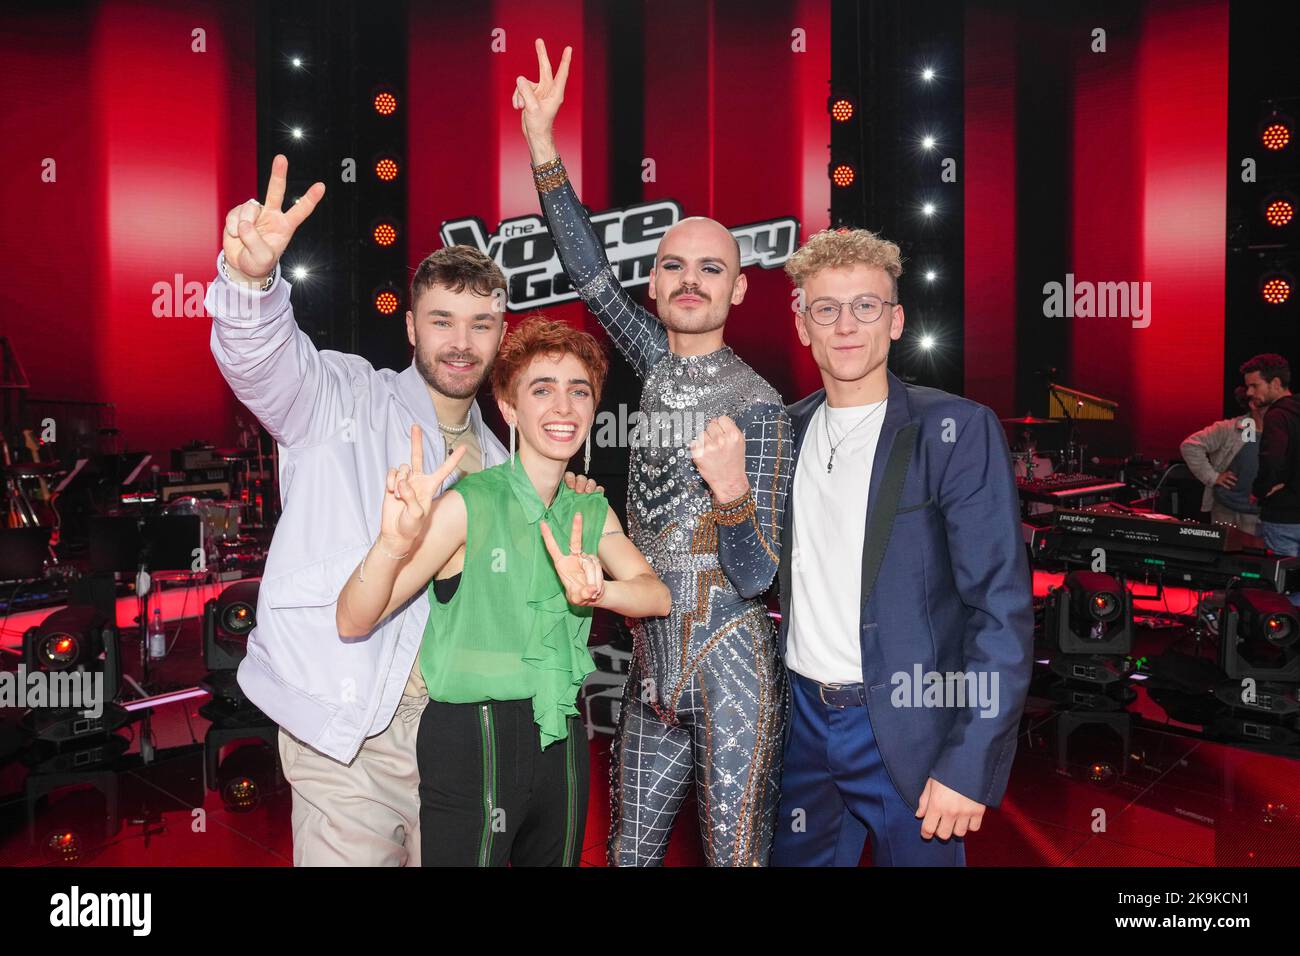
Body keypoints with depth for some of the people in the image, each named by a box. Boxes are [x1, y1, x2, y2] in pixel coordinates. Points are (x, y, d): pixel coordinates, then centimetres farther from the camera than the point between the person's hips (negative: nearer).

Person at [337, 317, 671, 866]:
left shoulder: (593, 514, 5)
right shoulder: (469, 506, -14)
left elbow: (657, 596, -3)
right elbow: (353, 623, -17)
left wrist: (594, 591, -24)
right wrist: (394, 544, -38)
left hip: (560, 736, 6)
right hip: (470, 742, -6)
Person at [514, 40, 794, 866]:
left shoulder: (757, 405, -13)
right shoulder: (659, 361, 5)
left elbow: (756, 579, -16)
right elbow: (591, 274, 7)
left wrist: (731, 488, -36)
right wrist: (543, 143, 1)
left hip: (731, 666, -6)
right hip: (654, 666, 6)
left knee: (736, 856, 5)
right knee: (630, 852, 16)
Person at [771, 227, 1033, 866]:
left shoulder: (957, 430, -10)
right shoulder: (786, 430, 5)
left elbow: (1002, 608, -13)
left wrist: (969, 765, -18)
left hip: (906, 730, -4)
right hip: (802, 717, 5)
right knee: (797, 859, 19)